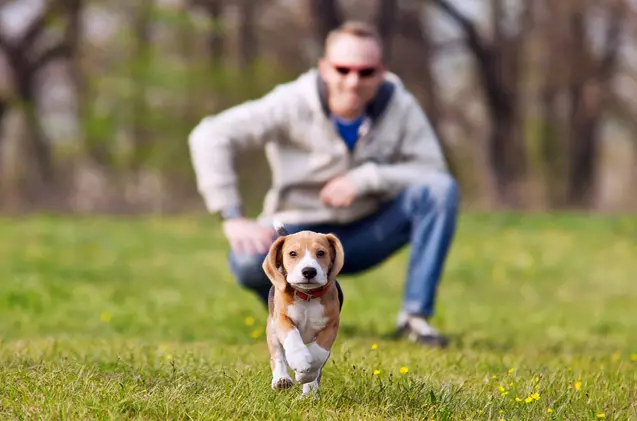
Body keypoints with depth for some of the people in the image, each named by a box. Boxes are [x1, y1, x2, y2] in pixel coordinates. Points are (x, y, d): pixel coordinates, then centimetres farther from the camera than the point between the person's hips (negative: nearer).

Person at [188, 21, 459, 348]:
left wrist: (365, 178, -25)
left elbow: (433, 171, -13)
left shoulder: (400, 107, -10)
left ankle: (416, 315, -16)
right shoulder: (294, 103, -17)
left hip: (367, 234, 2)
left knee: (441, 189, -22)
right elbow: (210, 136, -21)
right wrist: (233, 218, -27)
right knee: (248, 262, -35)